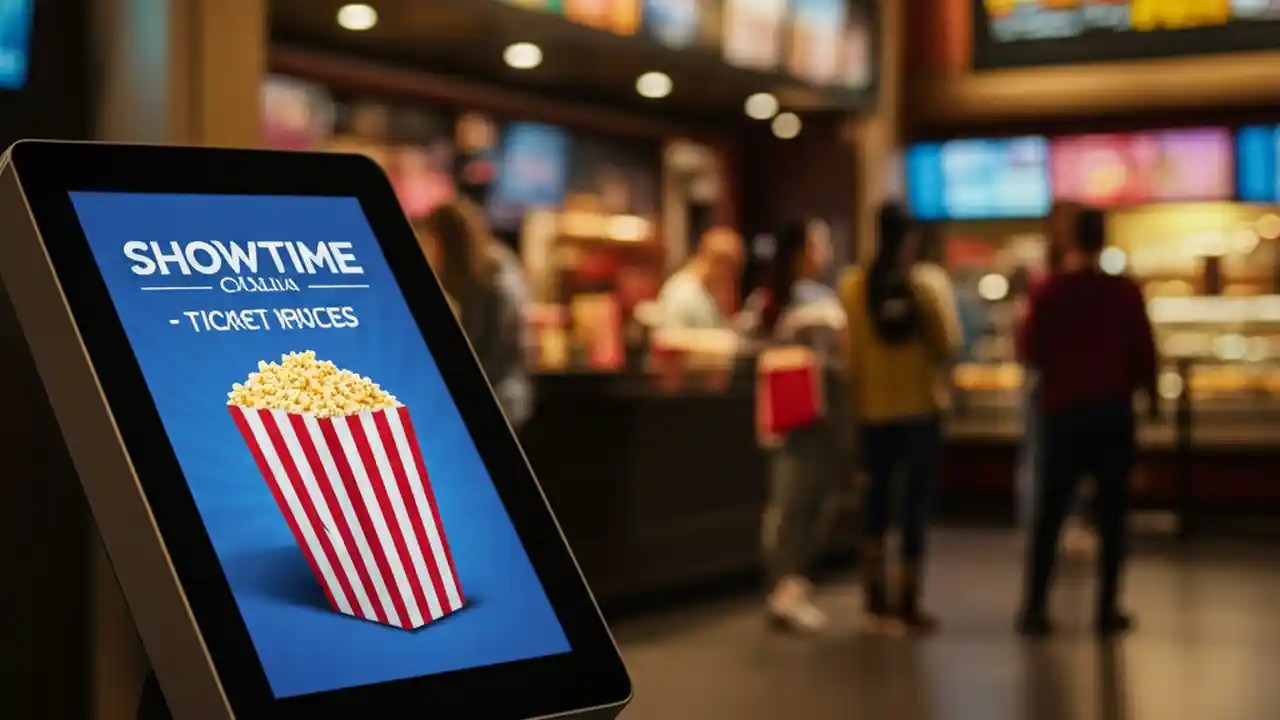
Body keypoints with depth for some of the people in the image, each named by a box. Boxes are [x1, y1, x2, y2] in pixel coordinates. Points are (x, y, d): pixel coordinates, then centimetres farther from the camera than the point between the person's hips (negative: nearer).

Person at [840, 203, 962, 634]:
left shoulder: (853, 286, -4)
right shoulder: (929, 283, -9)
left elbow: (849, 352, 0)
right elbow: (949, 345, -7)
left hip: (874, 407, 2)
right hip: (921, 405, -2)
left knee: (878, 501, 14)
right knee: (917, 504, 3)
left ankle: (877, 603, 18)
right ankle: (908, 606, 3)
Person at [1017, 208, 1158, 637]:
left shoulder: (1049, 292, -4)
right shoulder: (1126, 292, -4)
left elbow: (1030, 350, -2)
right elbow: (1144, 352, -1)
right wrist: (1151, 395, 15)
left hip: (1063, 411, 1)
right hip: (1113, 412, 0)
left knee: (1050, 512, 6)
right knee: (1111, 513, 6)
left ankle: (1035, 607, 0)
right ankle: (1108, 608, 4)